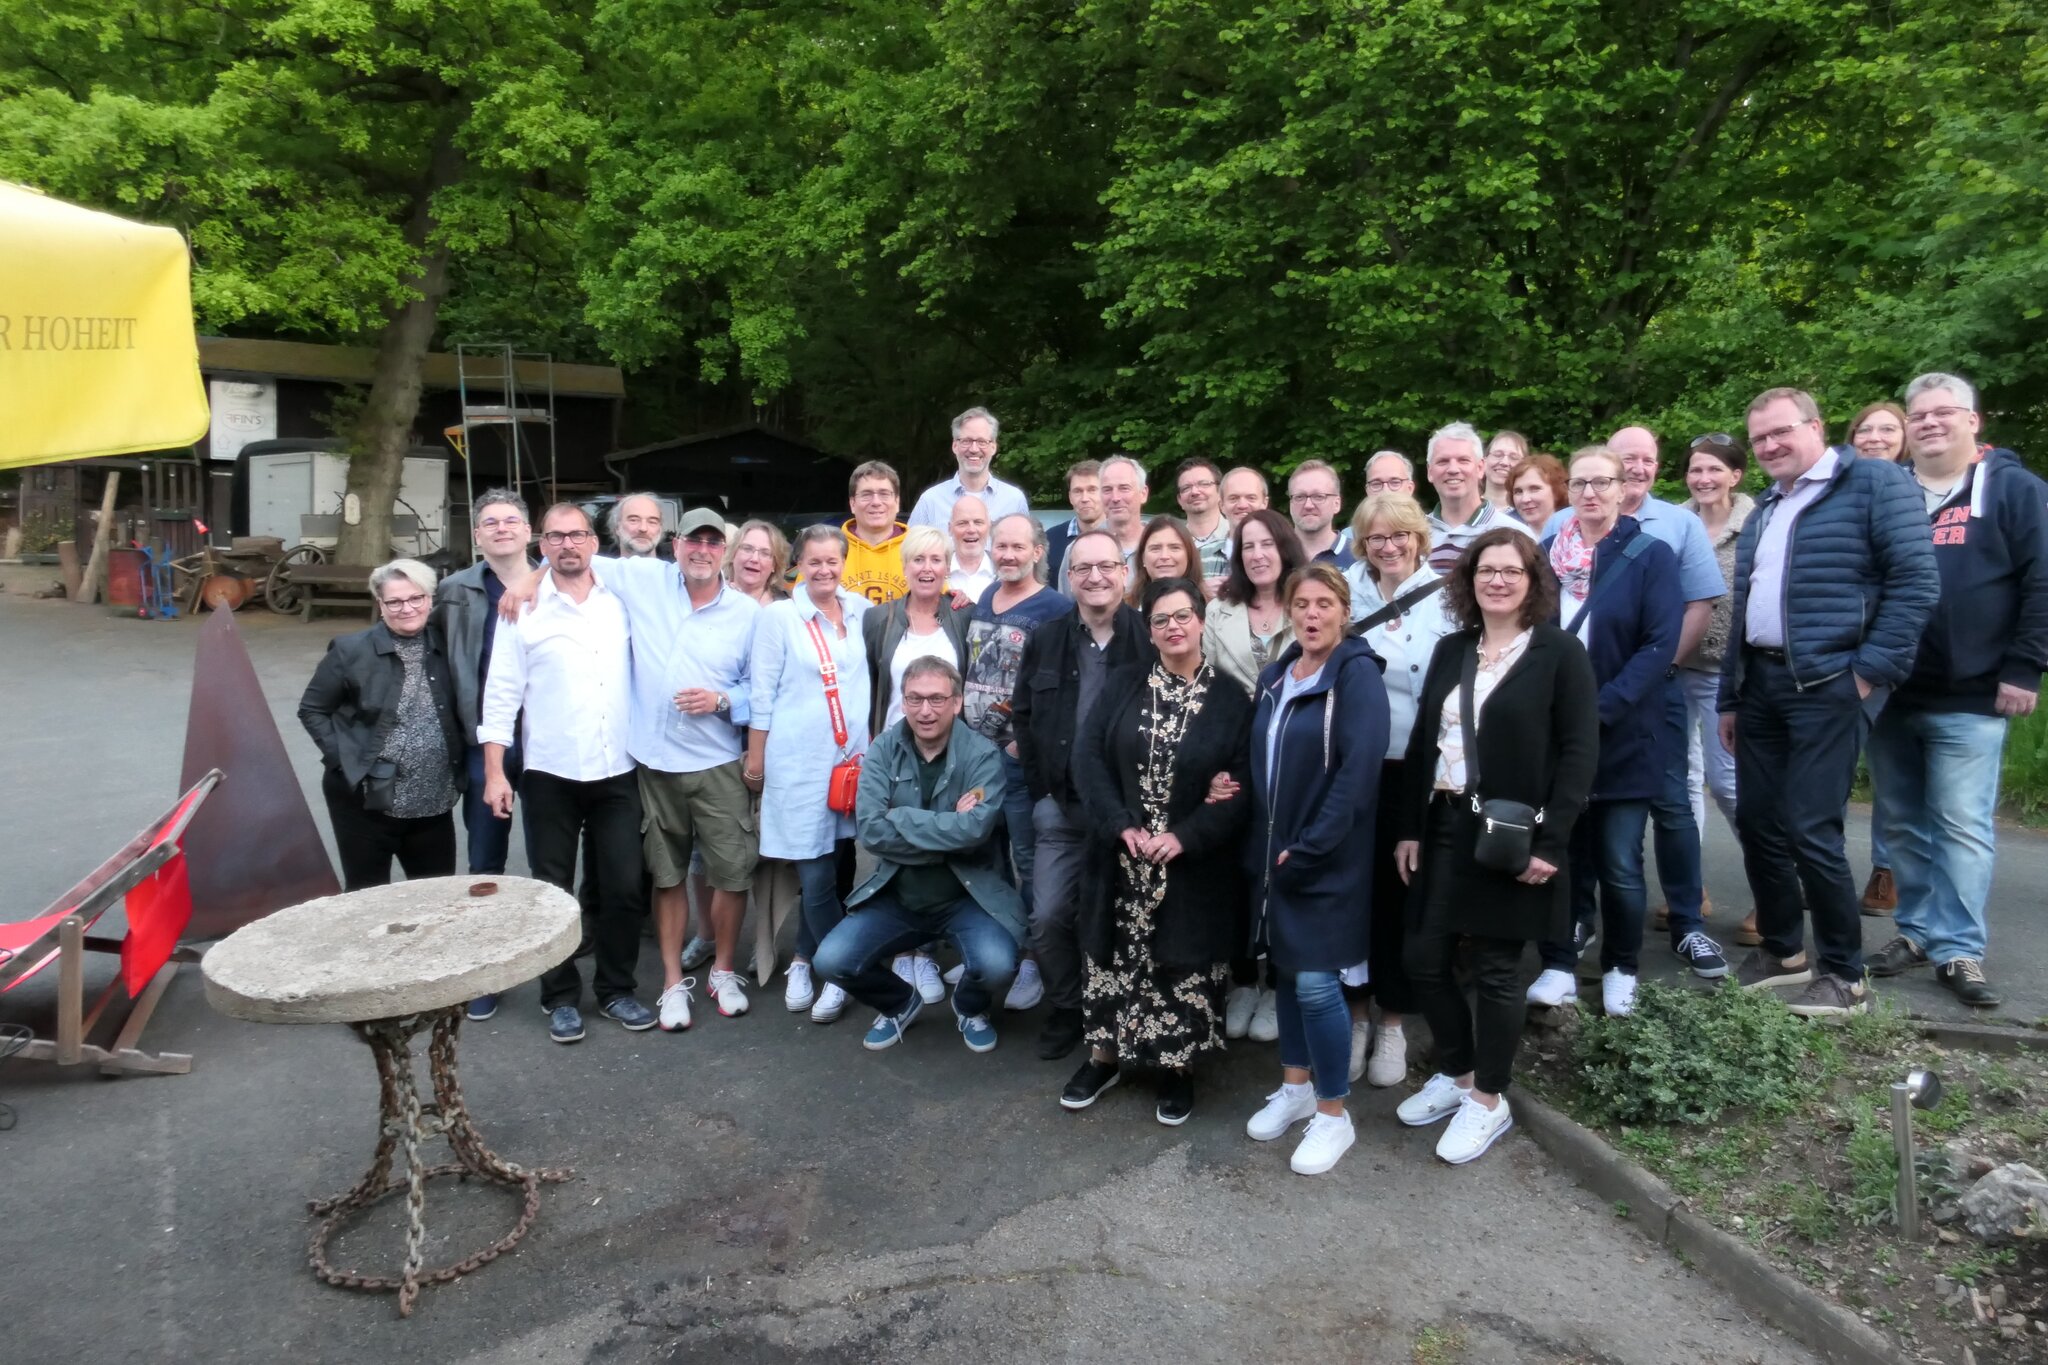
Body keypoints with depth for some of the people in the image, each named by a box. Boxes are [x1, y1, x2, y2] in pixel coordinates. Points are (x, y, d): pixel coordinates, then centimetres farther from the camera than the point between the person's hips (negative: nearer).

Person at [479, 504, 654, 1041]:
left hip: (617, 771, 2)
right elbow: (501, 694, -2)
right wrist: (494, 772, -7)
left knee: (623, 887, 6)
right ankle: (561, 997, 23)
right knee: (552, 890, 9)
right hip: (550, 774, -1)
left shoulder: (620, 600, 3)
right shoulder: (524, 609, -2)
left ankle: (616, 990, 23)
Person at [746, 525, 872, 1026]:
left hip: (853, 756, 3)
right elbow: (762, 694, -1)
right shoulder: (778, 616, -2)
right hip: (798, 760, -3)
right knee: (815, 872, -2)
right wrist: (755, 758, -1)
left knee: (827, 863, 9)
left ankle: (804, 959, 28)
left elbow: (874, 679, 14)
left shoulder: (860, 610, 7)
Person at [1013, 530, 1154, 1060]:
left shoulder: (1150, 641, -6)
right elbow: (1023, 717, 11)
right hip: (1061, 808, 3)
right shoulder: (1045, 641, 5)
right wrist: (1042, 788, 5)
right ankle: (1066, 1010, 24)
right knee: (1048, 919, 3)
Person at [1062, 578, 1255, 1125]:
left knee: (1185, 965, 6)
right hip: (1123, 856, 2)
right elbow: (1089, 756, -2)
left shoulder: (1230, 699, -4)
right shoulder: (1124, 684, 2)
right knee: (1115, 958, 11)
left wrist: (1186, 837, -16)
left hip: (1196, 864, -2)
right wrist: (1120, 825, -14)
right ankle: (1104, 1056, 30)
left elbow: (1247, 784, -7)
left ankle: (1177, 1067, 26)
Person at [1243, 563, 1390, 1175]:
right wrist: (1265, 845, 3)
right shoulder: (1274, 677, 10)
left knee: (1317, 983, -5)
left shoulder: (1358, 674, -12)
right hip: (1276, 853, 7)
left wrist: (1308, 849, -19)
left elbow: (1359, 770, -19)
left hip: (1328, 860, -7)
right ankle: (1296, 1087, 32)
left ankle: (1333, 1114, 13)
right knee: (1288, 969, 15)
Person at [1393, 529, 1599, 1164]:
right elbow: (1421, 741, 11)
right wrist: (1408, 827, 6)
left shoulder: (1559, 652, -5)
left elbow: (1580, 751, -10)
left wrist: (1551, 842, -16)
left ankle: (1488, 1100, 23)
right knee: (1424, 959, 8)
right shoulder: (1451, 650, 11)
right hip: (1444, 828, 5)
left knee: (1495, 969, 4)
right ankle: (1456, 1074, 30)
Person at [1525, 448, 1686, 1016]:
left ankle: (1621, 969, 23)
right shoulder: (1546, 553, 7)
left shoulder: (1652, 556, -3)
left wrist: (1601, 708, -19)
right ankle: (1559, 964, 18)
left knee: (1619, 863, 5)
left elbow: (1660, 644, -10)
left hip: (1622, 735, -2)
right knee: (1561, 852, 6)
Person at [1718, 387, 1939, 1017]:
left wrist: (1873, 669, -16)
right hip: (1760, 684, 7)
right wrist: (1730, 697, 18)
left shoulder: (1875, 483, -3)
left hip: (1828, 686, -7)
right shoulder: (1765, 509, 19)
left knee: (1809, 829, -8)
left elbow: (1917, 579, -11)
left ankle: (1844, 975, 9)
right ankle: (1781, 950, 26)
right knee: (1756, 822, 9)